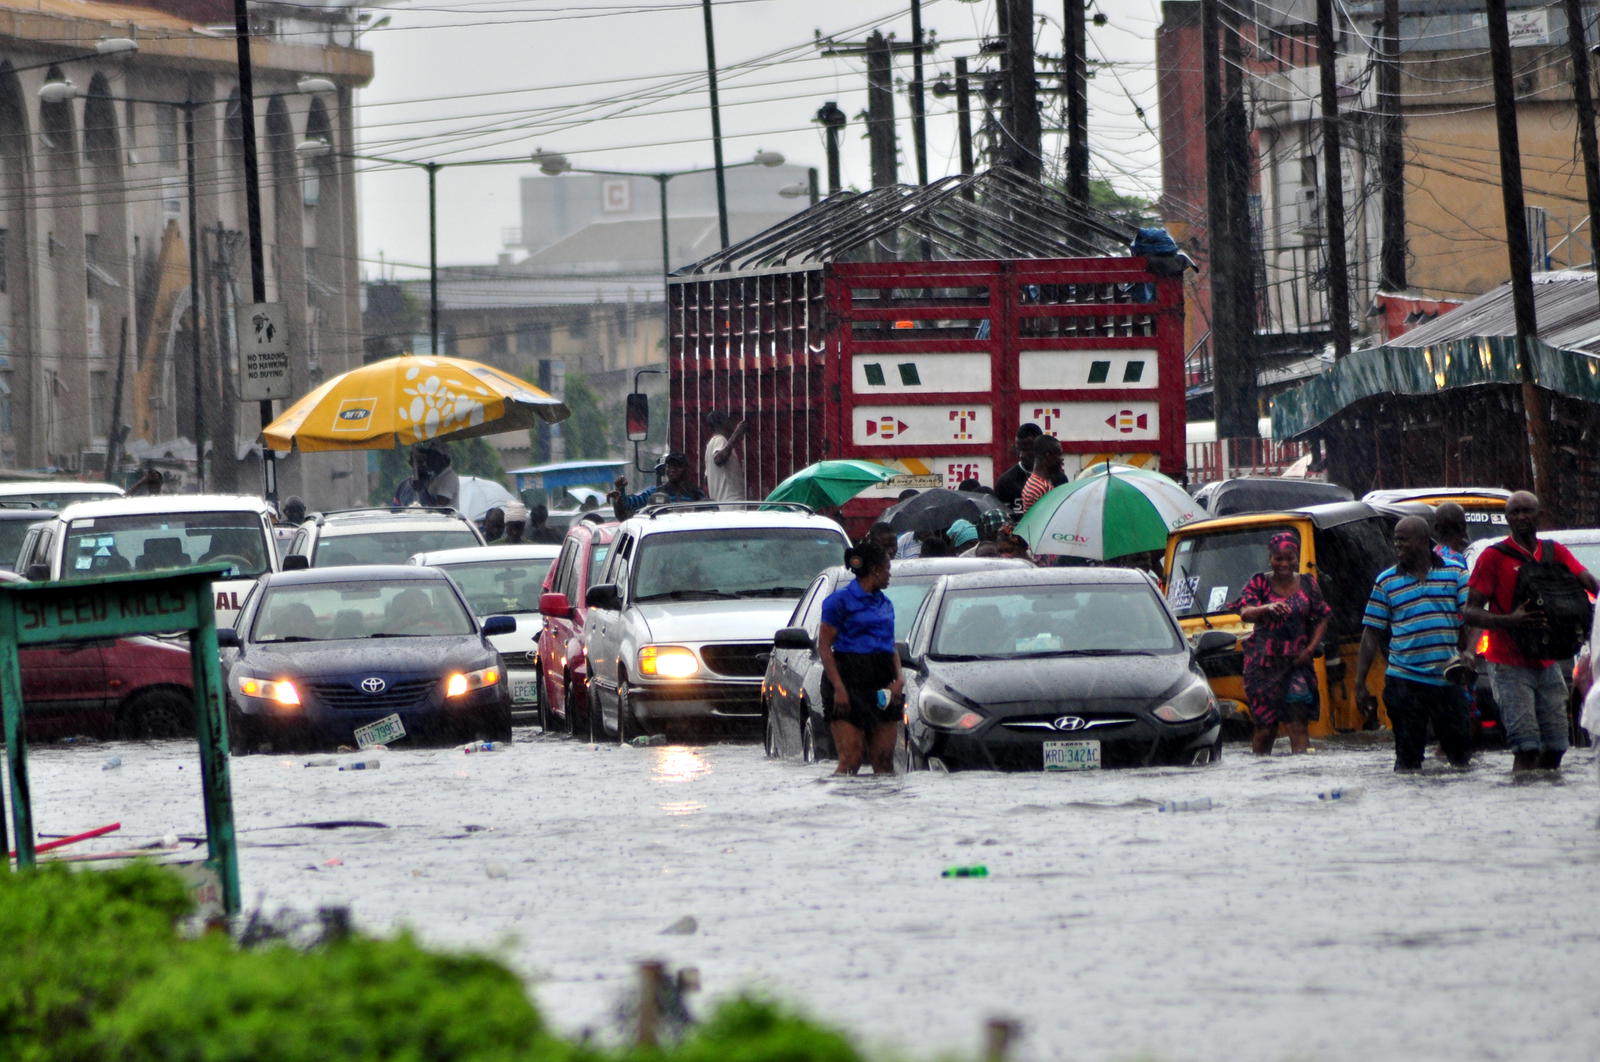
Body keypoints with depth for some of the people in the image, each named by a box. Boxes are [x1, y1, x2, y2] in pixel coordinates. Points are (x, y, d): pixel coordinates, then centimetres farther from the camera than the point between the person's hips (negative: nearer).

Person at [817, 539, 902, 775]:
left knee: (884, 761, 2)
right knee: (851, 759, -13)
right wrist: (839, 687, -17)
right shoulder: (841, 600, -3)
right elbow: (824, 646, -7)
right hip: (849, 680, -7)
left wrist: (898, 680, 5)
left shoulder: (885, 603, 18)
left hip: (881, 684, 7)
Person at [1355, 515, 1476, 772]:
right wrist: (1360, 683, 5)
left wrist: (1468, 651, -14)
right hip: (1404, 681, 0)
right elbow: (1371, 634, 9)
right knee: (1408, 757, -1)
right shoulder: (1386, 581, 8)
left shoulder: (1455, 574, 7)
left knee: (1460, 750, 3)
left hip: (1447, 680, 0)